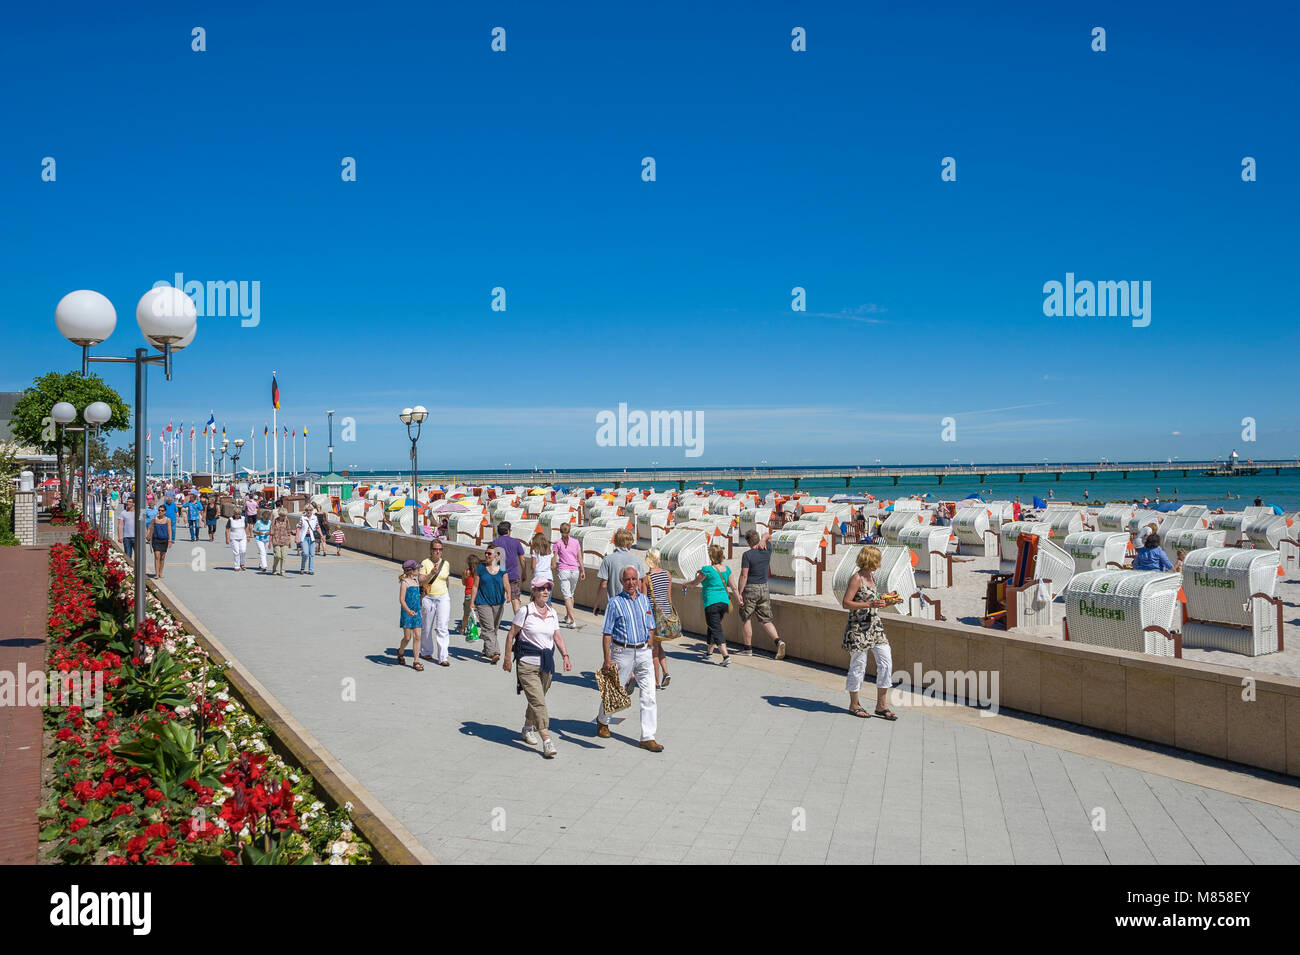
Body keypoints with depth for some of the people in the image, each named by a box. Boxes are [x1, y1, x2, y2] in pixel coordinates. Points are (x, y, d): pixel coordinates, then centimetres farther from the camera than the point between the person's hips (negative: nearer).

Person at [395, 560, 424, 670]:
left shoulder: (416, 581, 13)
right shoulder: (404, 582, -11)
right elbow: (401, 600, -18)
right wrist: (408, 611, -29)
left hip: (416, 613, 7)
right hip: (407, 613, -6)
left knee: (417, 637, 1)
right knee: (407, 637, 0)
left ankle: (415, 661, 5)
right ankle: (400, 653, 29)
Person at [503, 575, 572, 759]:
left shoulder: (552, 613, 9)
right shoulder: (525, 612, -7)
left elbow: (557, 637, 11)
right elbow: (511, 635, -3)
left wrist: (565, 656, -2)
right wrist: (507, 659, -4)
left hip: (546, 663, 6)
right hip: (527, 663, -6)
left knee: (537, 700, 16)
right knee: (538, 702, -13)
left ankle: (528, 729, 39)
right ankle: (547, 741, -16)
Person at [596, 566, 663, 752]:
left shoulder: (644, 600, 8)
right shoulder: (615, 602, -7)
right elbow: (606, 633, -8)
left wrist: (650, 649, 10)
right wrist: (607, 659, -12)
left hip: (643, 652, 4)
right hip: (622, 652, -4)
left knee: (649, 694, -2)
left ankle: (648, 737, 2)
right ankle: (602, 722, 38)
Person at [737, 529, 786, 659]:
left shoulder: (747, 555, -14)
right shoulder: (767, 551, 3)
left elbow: (744, 576, -16)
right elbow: (769, 536, 23)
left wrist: (739, 593, -12)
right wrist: (764, 540, 0)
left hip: (750, 589, -5)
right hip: (764, 589, 5)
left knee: (746, 619, 8)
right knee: (766, 620, 9)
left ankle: (748, 649, 11)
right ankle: (778, 641, -12)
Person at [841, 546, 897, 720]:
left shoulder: (871, 577, 13)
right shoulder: (856, 578, -12)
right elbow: (846, 603, -17)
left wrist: (882, 603, 10)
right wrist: (869, 605, -22)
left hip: (875, 626, 8)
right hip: (858, 627, -8)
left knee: (886, 662, 3)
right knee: (858, 665, 1)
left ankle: (881, 706, 11)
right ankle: (854, 704, 17)